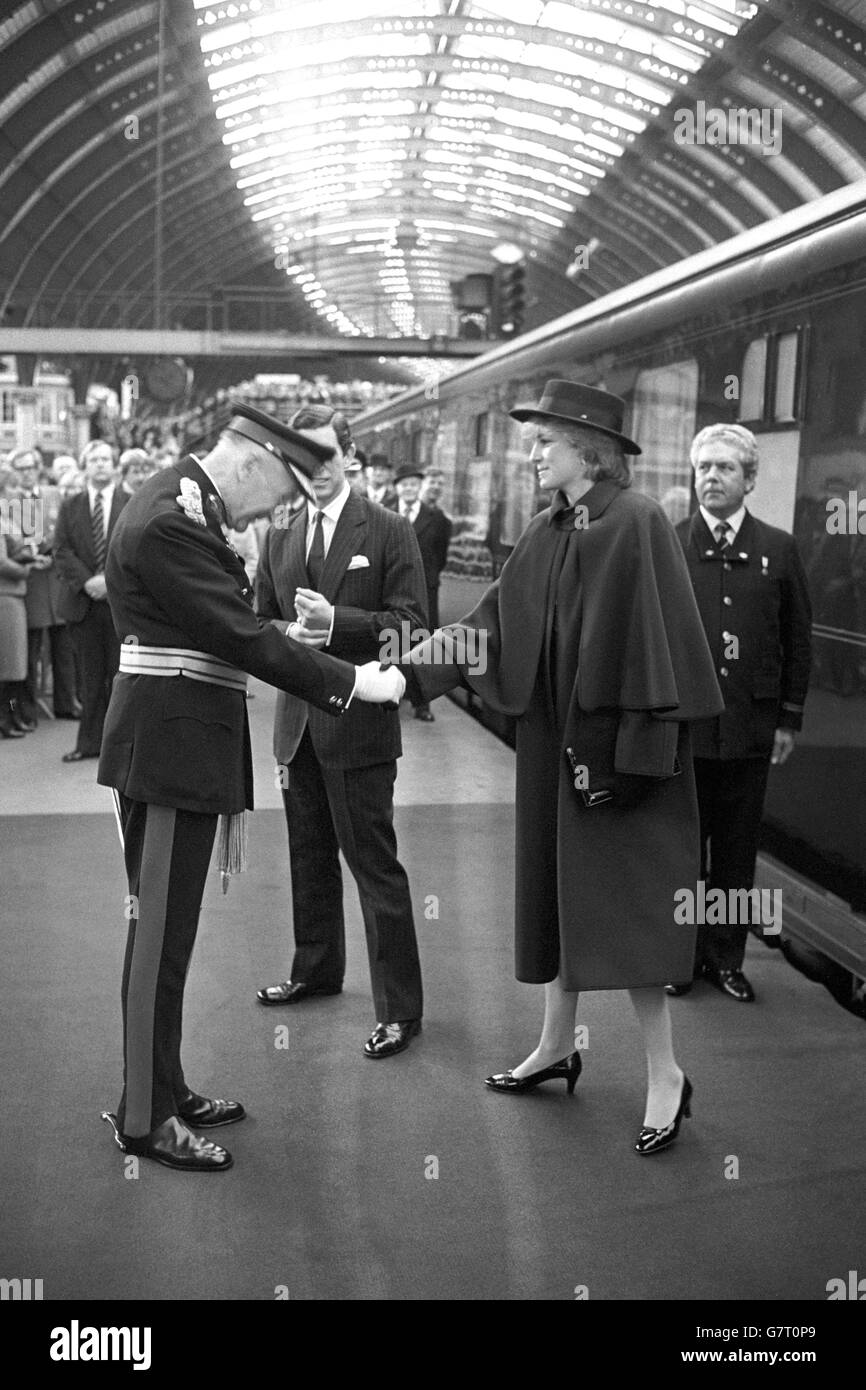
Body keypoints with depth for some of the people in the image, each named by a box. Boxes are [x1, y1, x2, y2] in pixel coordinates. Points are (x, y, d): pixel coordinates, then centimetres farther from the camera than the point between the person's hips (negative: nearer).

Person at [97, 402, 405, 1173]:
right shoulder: (167, 522, -19)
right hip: (169, 748, -10)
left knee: (164, 931, 17)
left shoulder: (187, 507, 12)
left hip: (185, 746, 10)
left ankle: (162, 1088, 30)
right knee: (161, 934, -1)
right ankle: (144, 1118, 12)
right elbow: (241, 638, -21)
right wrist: (350, 683, -14)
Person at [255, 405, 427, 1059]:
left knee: (375, 864, -4)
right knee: (310, 857, 19)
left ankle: (399, 1008, 4)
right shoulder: (281, 536, 11)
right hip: (298, 720, 6)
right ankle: (317, 969, 37)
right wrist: (290, 634, -10)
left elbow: (410, 625, -10)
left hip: (359, 720, -6)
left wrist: (336, 622, -23)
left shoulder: (390, 532, -5)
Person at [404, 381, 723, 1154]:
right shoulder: (548, 533, 8)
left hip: (615, 742, -8)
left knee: (620, 903, -3)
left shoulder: (638, 524, -14)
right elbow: (496, 622, 8)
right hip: (556, 740, 8)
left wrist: (626, 755, -19)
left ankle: (665, 1075, 10)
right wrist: (413, 669, -1)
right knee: (558, 893, 15)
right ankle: (557, 1045, 30)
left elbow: (651, 646, -17)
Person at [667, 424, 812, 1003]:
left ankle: (726, 956, 23)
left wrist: (789, 719, 3)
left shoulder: (779, 549, 4)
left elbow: (798, 639, 7)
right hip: (680, 722, -1)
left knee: (738, 848, 9)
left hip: (751, 724, 1)